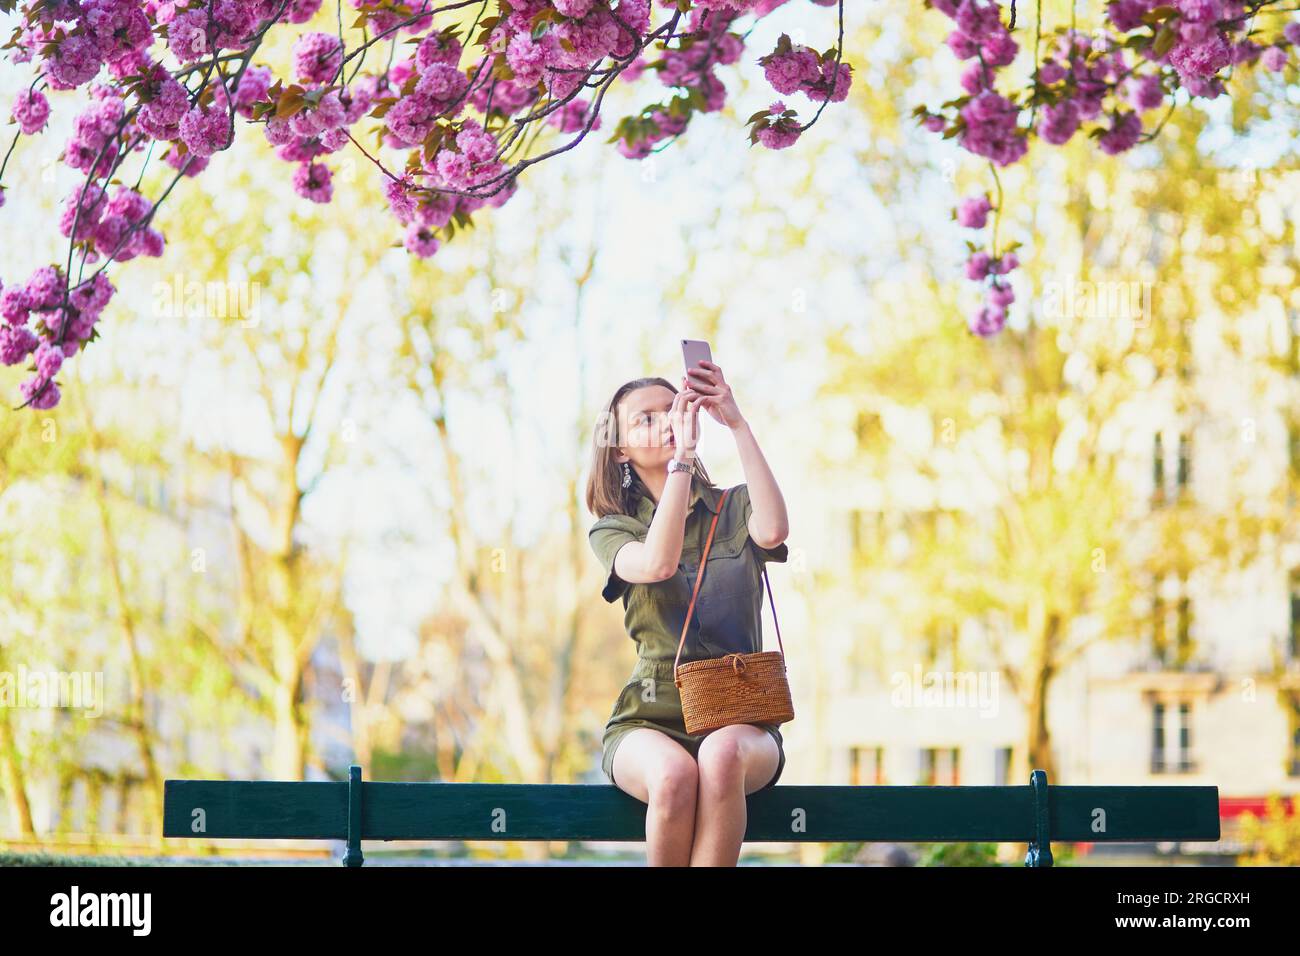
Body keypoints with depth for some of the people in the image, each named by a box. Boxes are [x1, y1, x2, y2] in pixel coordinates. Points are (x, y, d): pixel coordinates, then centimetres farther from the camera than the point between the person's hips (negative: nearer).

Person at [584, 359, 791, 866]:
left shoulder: (734, 510, 11)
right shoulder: (612, 530, 8)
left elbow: (773, 531, -16)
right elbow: (657, 564, -17)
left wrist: (738, 424, -15)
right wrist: (683, 453, -18)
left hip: (739, 720, 1)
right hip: (650, 722, 0)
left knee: (722, 755, -37)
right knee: (674, 775, -37)